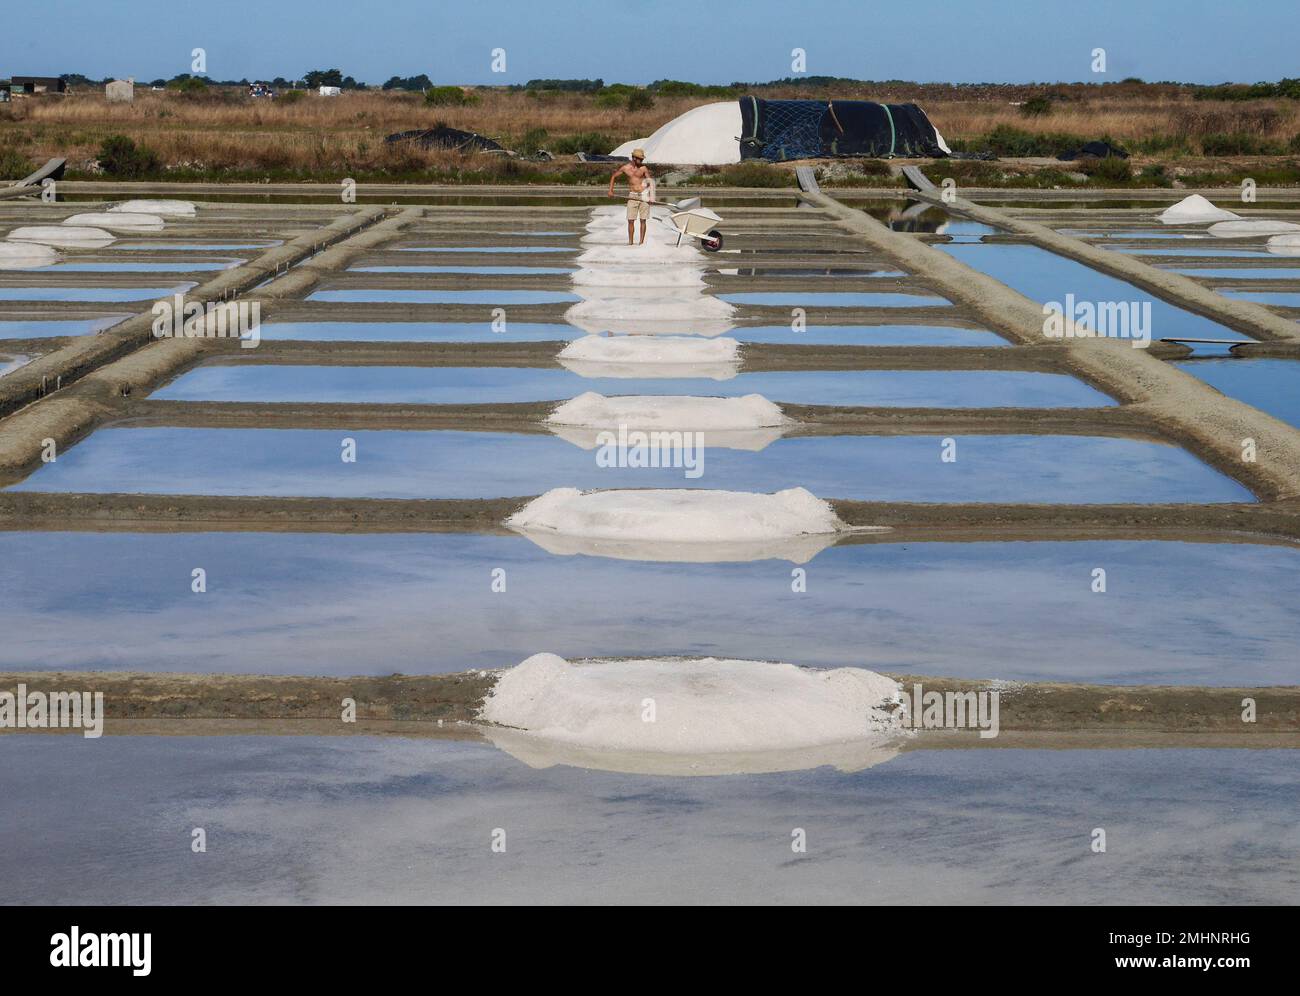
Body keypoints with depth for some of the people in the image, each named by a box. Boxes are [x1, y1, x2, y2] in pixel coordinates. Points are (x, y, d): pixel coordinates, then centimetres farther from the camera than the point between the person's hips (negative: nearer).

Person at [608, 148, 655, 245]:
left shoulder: (644, 168, -2)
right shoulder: (625, 168, 2)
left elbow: (650, 182, -1)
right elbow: (613, 176, 14)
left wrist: (651, 197, -13)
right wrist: (610, 190, 5)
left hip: (644, 195, -1)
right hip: (632, 195, 1)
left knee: (643, 220, 1)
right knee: (630, 220, -1)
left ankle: (641, 241, 7)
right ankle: (630, 241, 8)